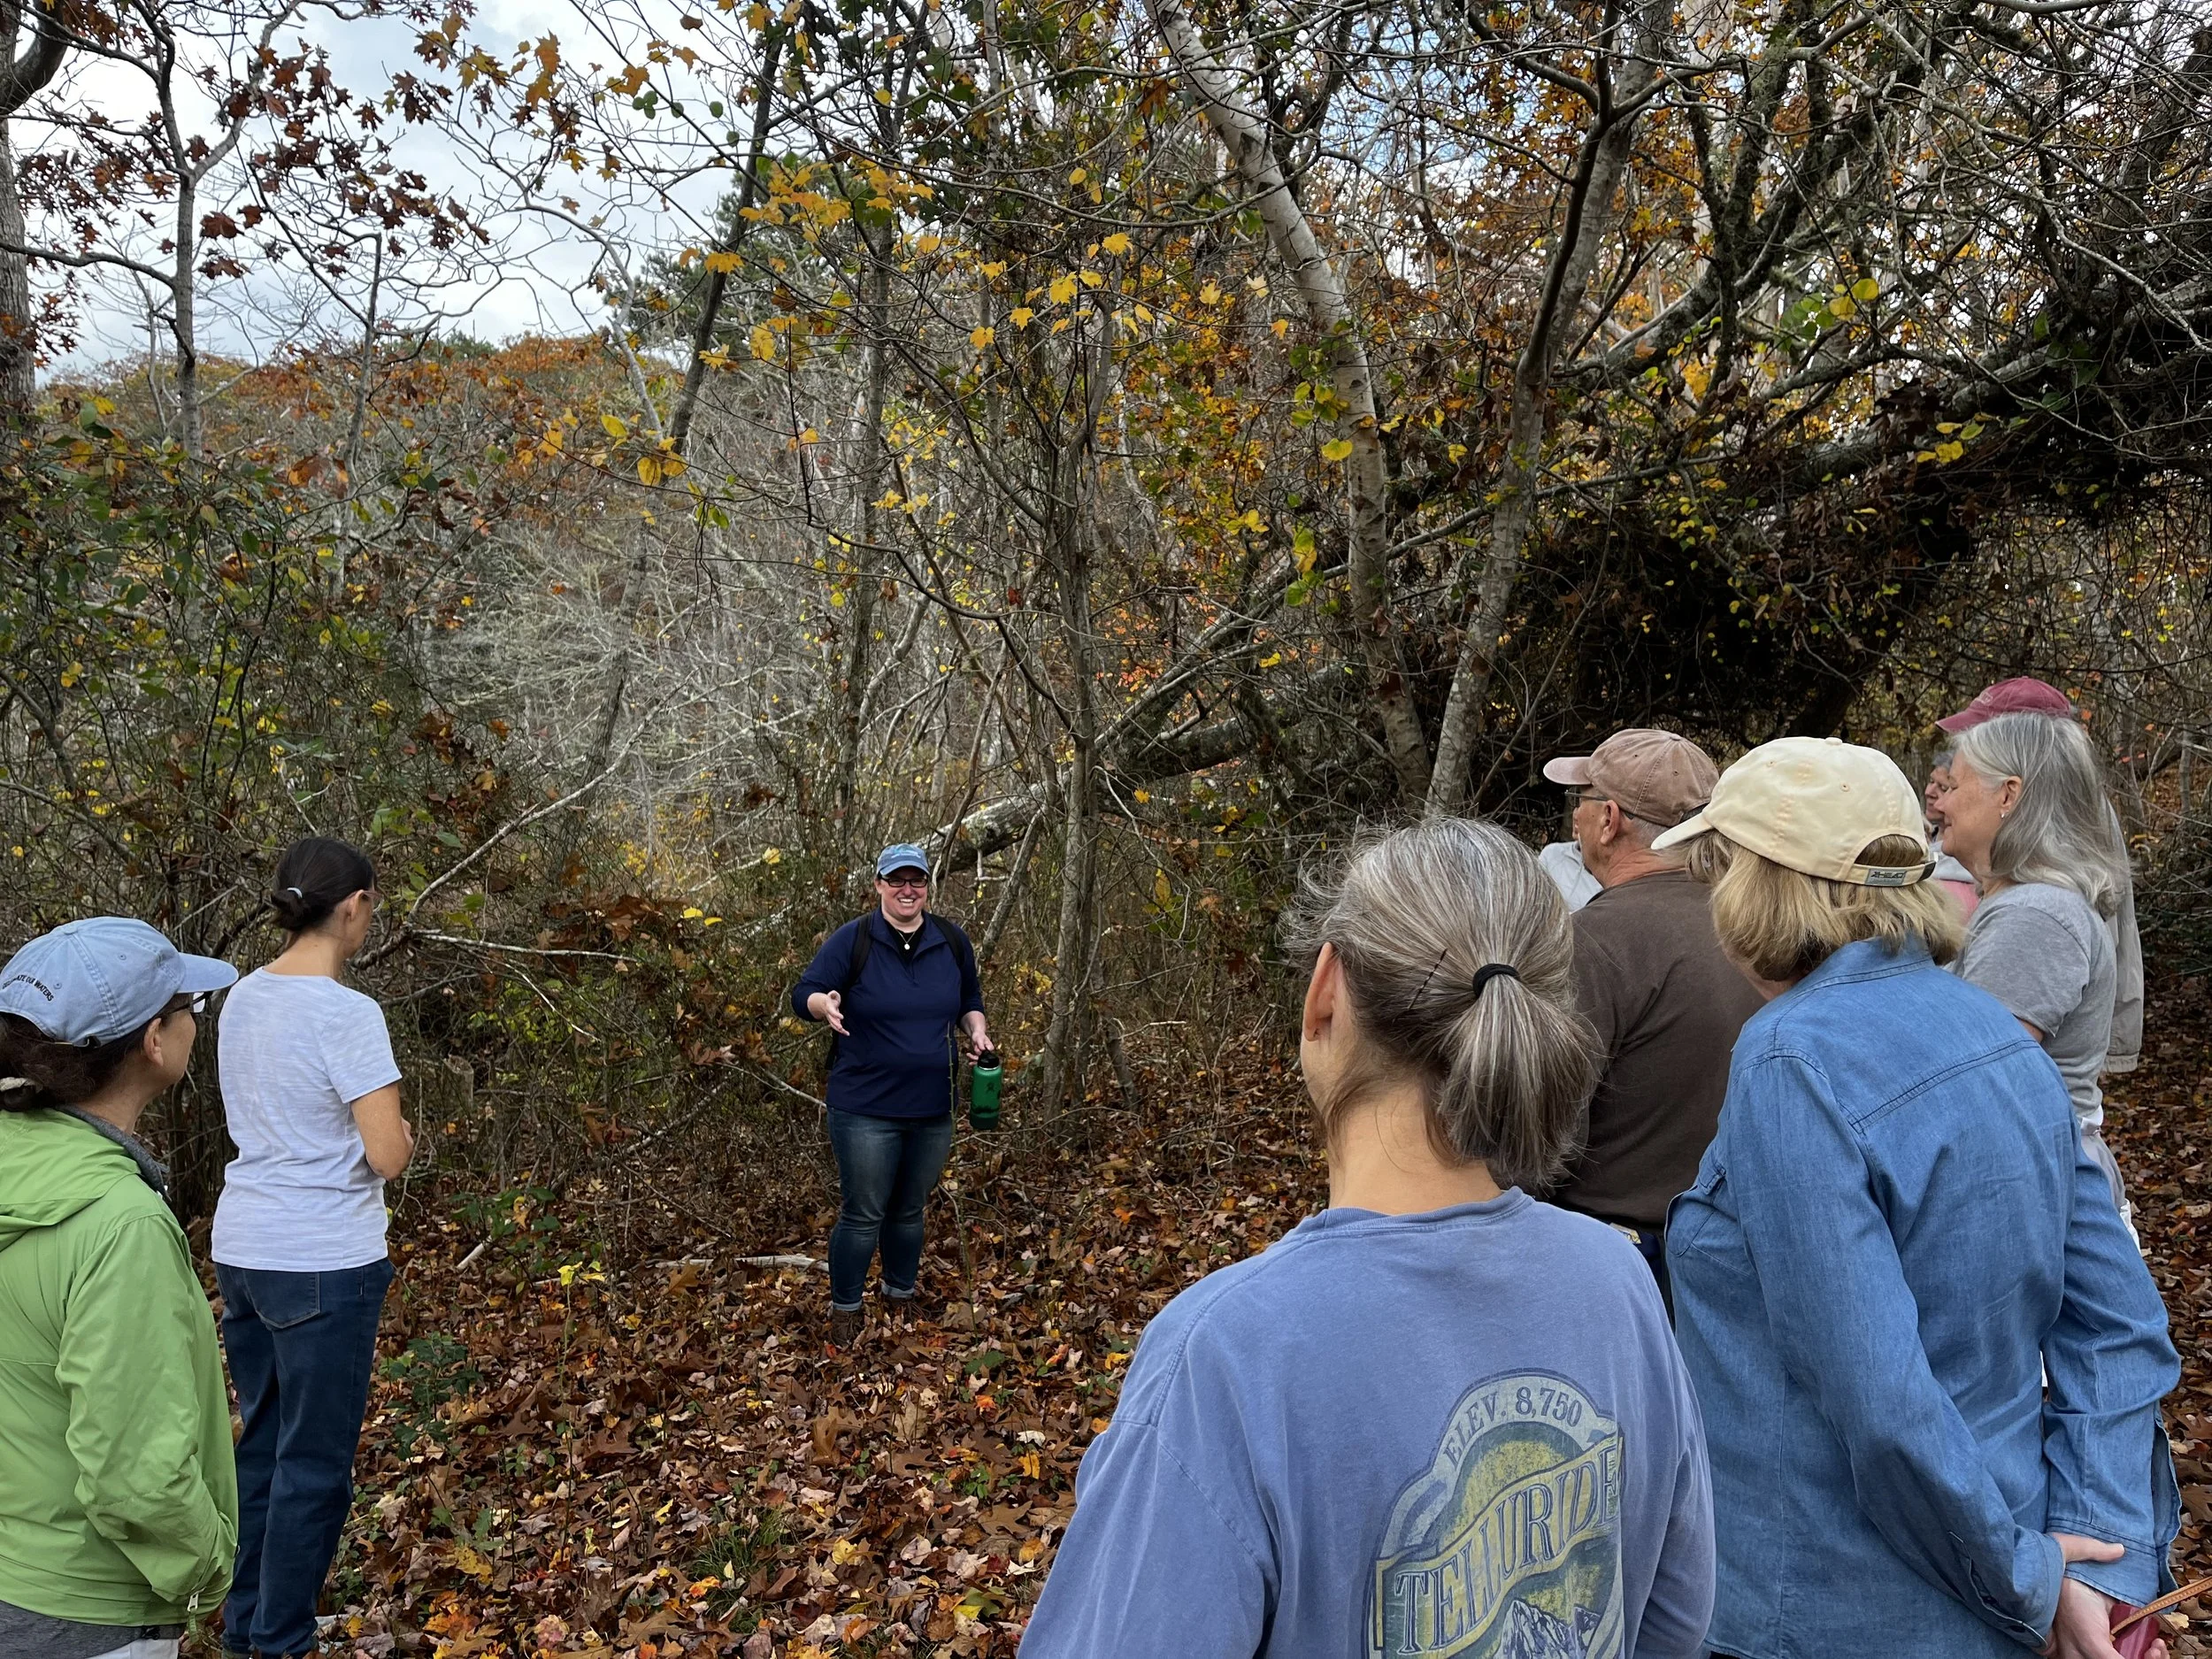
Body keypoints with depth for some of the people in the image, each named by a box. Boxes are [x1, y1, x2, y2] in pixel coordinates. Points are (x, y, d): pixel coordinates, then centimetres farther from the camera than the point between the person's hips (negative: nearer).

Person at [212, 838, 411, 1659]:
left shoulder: (242, 999, 4)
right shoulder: (346, 1014, -20)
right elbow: (387, 1156, -21)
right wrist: (399, 1135, 0)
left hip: (241, 1250, 8)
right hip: (323, 1263, -8)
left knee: (262, 1444, 21)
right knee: (314, 1463, 6)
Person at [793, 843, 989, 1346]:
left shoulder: (952, 941, 3)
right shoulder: (852, 940, -10)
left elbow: (969, 1000, 16)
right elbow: (803, 993, -8)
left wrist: (976, 1029, -4)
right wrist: (824, 1004, -31)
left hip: (932, 1110, 4)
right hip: (865, 1110, -4)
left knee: (909, 1211, 18)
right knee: (863, 1216, 1)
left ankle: (901, 1296, 37)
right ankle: (845, 1310, 20)